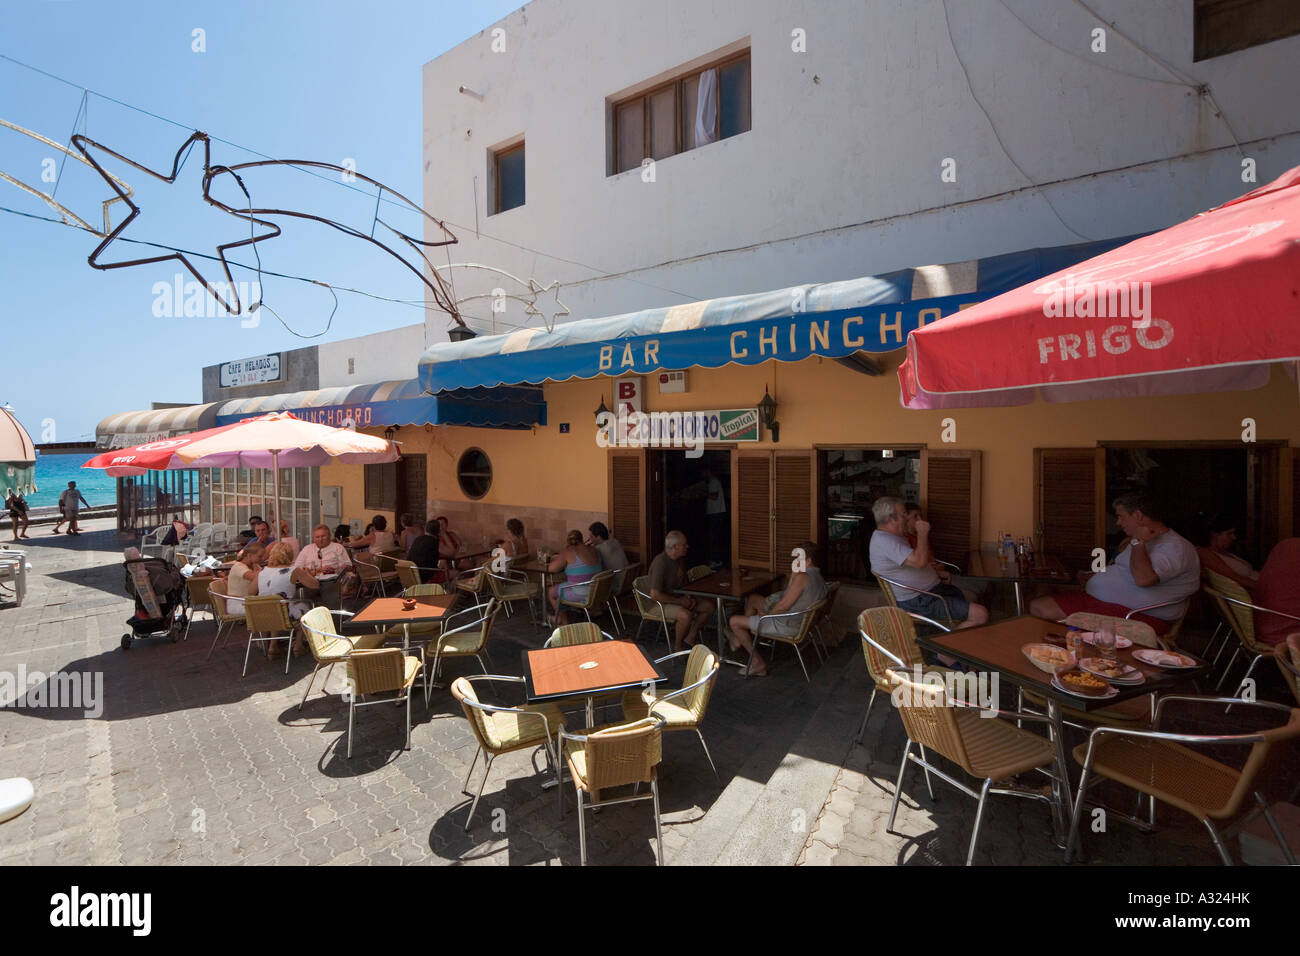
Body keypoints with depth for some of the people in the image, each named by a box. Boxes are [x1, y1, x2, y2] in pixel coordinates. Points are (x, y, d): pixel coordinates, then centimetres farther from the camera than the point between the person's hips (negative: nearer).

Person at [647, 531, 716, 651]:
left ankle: (689, 639, 6)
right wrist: (679, 601, -22)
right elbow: (654, 595, -30)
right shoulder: (660, 563, -26)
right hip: (661, 604, -9)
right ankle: (677, 645, -8)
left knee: (709, 606, -2)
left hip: (679, 598, 9)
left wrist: (689, 597, -3)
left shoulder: (681, 560, 3)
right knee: (686, 615, -34)